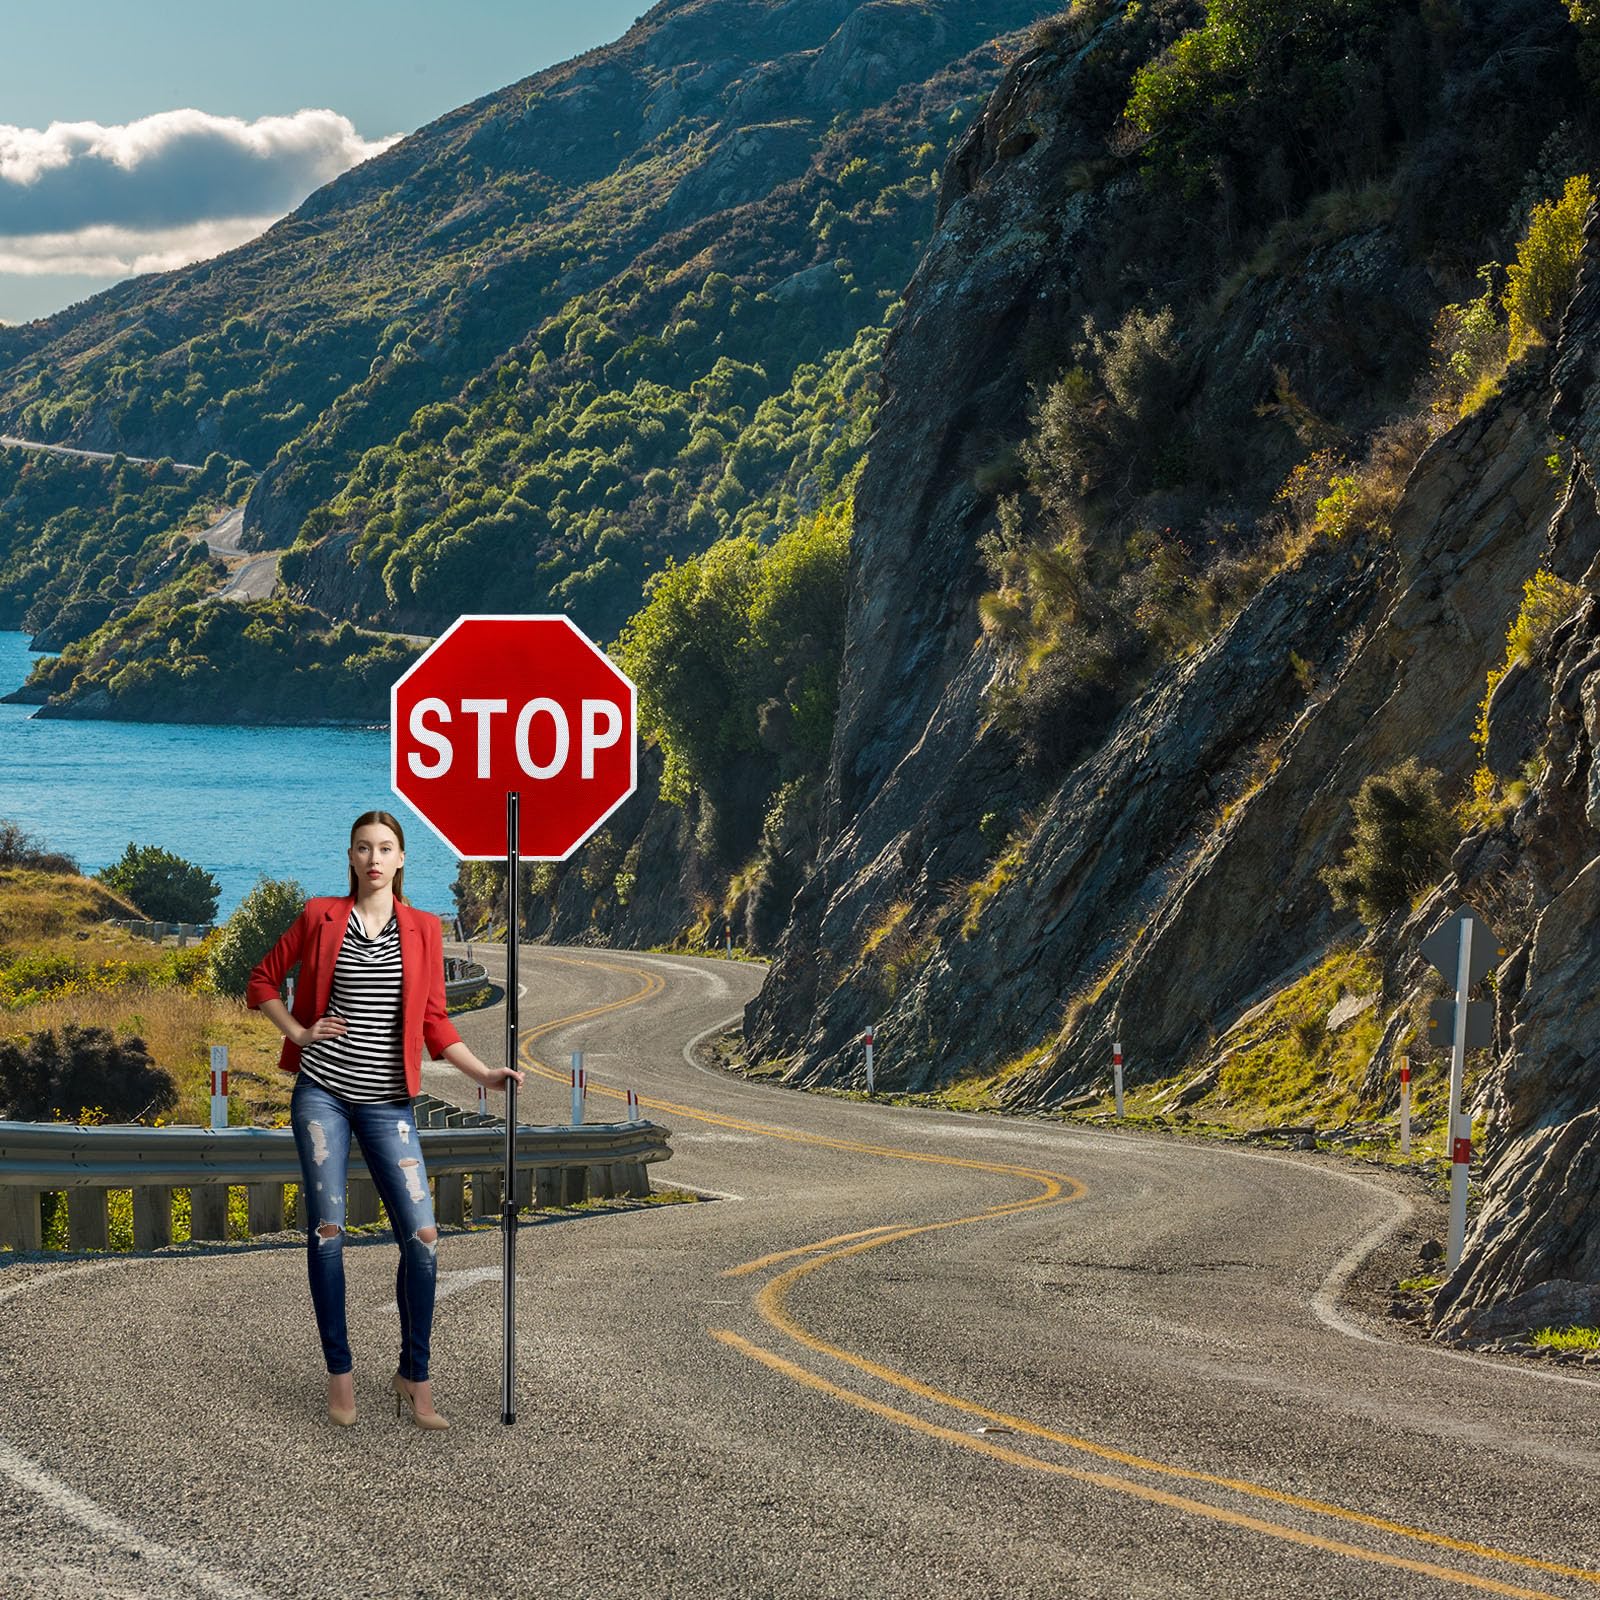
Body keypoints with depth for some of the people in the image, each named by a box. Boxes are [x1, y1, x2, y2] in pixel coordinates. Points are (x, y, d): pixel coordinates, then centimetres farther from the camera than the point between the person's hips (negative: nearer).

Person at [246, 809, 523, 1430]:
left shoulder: (423, 930, 6)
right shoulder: (320, 916, 2)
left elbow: (434, 1022, 8)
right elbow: (262, 982, 12)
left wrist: (483, 1073, -1)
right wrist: (299, 1032, -1)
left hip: (387, 1102, 1)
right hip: (322, 1092, -1)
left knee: (421, 1236, -6)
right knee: (326, 1231, -1)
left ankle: (414, 1376, 7)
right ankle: (340, 1373, 9)